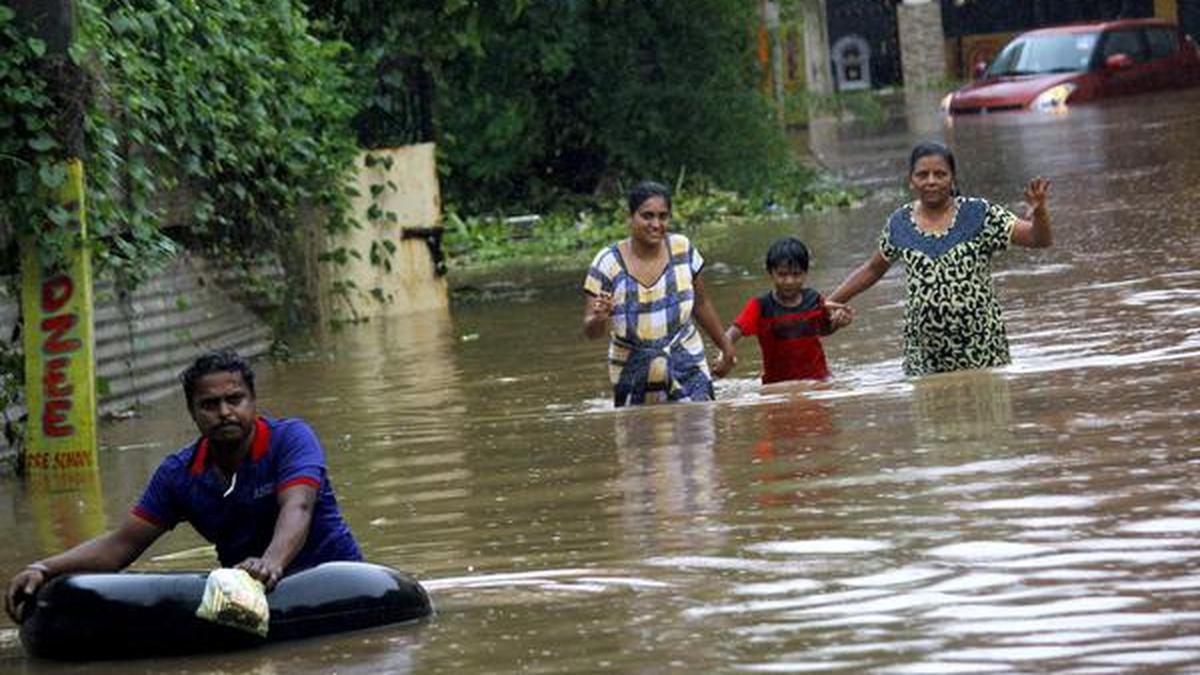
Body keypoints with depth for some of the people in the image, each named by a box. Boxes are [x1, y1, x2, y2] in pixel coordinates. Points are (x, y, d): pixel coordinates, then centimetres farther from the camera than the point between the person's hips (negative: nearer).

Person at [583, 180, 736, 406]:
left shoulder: (683, 250, -4)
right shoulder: (608, 263, -11)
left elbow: (701, 305, 11)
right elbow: (590, 332, -11)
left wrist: (726, 347, 18)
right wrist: (599, 319, -33)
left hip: (686, 370, 1)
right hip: (633, 377, -1)